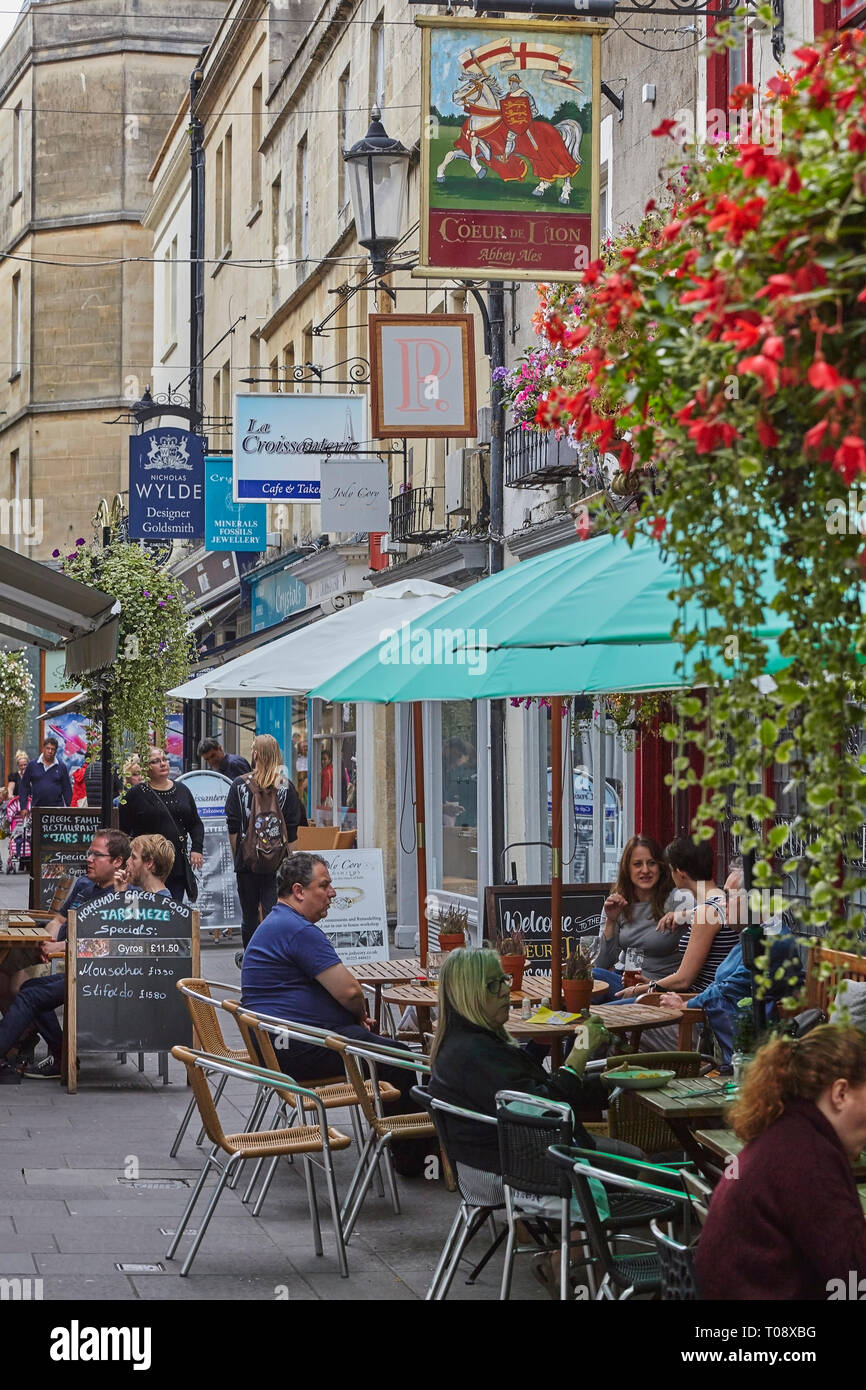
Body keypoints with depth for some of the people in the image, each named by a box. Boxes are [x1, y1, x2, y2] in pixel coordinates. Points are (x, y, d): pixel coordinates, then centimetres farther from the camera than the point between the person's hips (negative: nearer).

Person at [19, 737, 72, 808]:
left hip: (56, 808, 0)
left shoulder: (61, 767, 6)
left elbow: (67, 789, 8)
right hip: (36, 807, 0)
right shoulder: (32, 765, 6)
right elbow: (24, 786, 8)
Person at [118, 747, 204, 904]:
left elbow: (196, 823, 19)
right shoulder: (135, 794, -2)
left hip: (178, 867, 5)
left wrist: (197, 849, 5)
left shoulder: (182, 790, 13)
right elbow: (123, 830, -3)